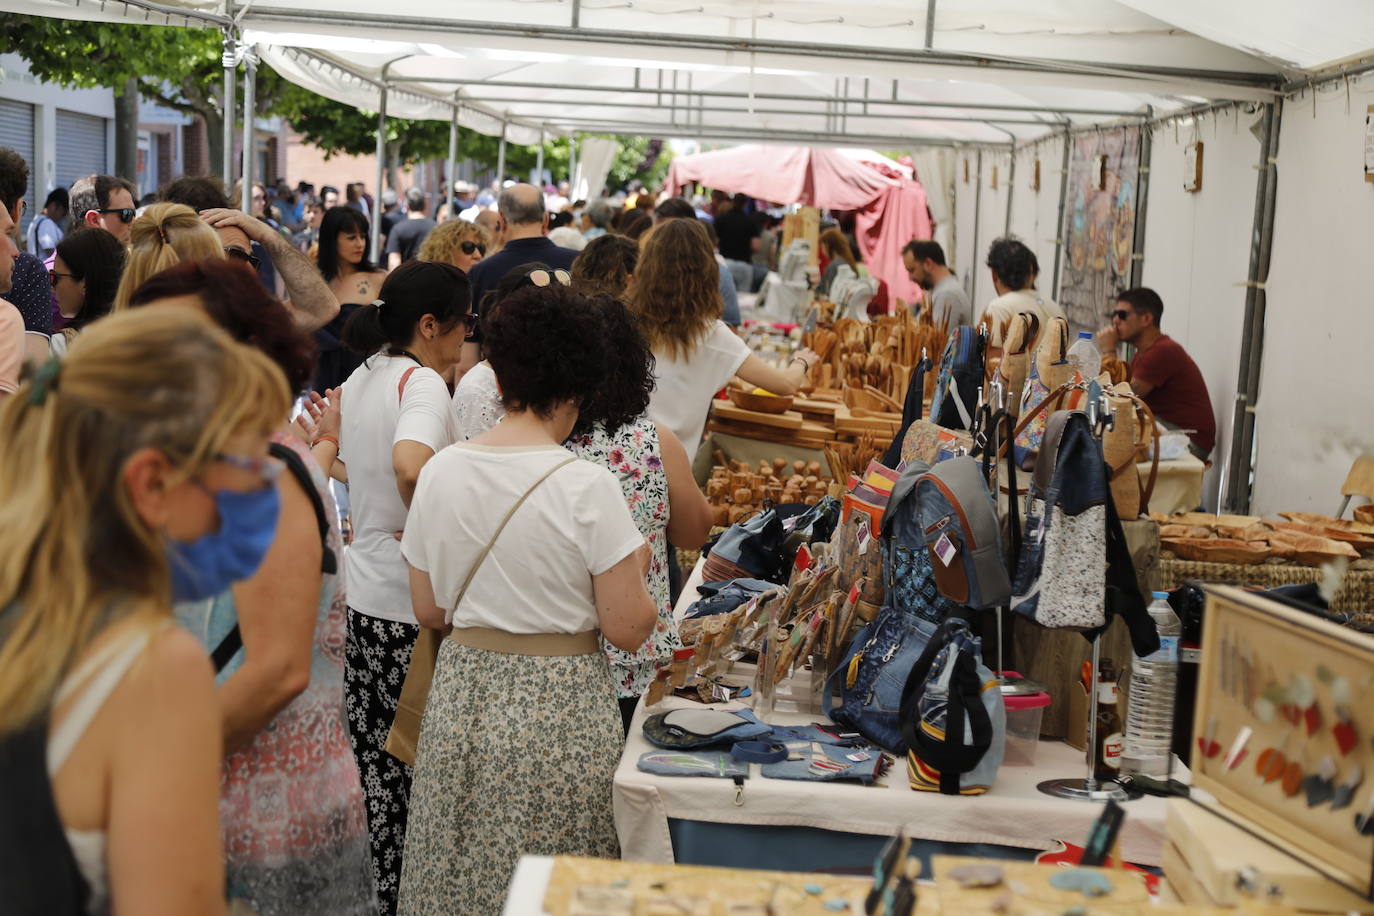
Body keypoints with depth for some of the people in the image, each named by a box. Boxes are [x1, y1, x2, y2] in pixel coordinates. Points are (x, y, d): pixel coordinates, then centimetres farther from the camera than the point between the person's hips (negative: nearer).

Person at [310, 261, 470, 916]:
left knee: (371, 756, 16)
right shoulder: (422, 382, -16)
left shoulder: (360, 378, 9)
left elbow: (322, 461, 22)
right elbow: (410, 463, -35)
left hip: (360, 594, 8)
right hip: (411, 601, -8)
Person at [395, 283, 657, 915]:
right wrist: (637, 565, 4)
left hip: (461, 702, 4)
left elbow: (428, 610, 5)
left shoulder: (441, 471, -3)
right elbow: (628, 629, -13)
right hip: (559, 714, -4)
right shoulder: (587, 487, -16)